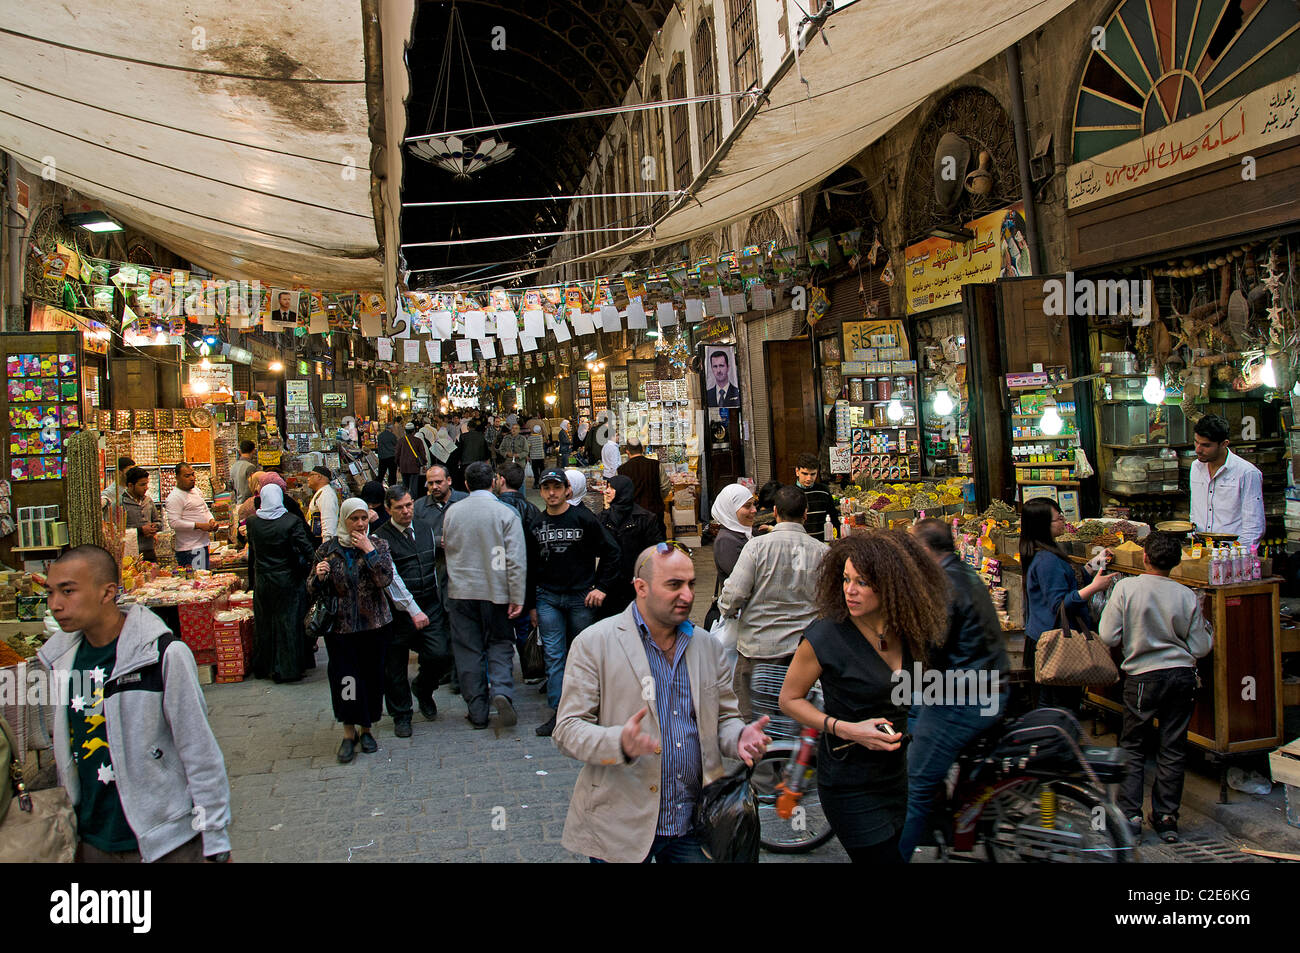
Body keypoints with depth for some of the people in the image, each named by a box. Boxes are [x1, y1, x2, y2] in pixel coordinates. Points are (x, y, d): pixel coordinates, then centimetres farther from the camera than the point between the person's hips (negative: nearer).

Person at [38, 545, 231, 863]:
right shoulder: (59, 660, -1)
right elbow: (64, 752, 11)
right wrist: (70, 836, 15)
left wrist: (215, 840, -11)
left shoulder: (164, 655, -18)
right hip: (92, 842, 5)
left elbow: (200, 752, -14)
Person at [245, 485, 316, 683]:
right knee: (287, 623, 6)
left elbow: (252, 553, 7)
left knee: (263, 623, 16)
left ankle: (263, 668, 28)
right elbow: (307, 549, -16)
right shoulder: (292, 521, -15)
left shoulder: (252, 522, -4)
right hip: (287, 581, -3)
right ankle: (286, 669, 10)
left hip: (262, 581, 3)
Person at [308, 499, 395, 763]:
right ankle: (348, 733, 13)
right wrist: (319, 576, -17)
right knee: (344, 679, -3)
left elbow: (385, 579, -14)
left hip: (374, 623, 1)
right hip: (340, 625, 0)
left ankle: (366, 729, 24)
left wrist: (369, 551, -18)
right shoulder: (328, 549, 1)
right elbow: (314, 591, 4)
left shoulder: (378, 545, 1)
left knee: (372, 676, 6)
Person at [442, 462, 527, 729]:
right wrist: (517, 598, -9)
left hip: (460, 591, 2)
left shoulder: (452, 512, 1)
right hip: (495, 591, -2)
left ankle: (477, 712, 13)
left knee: (468, 650, 9)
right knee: (499, 645, 12)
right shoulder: (506, 513, -9)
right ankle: (502, 692, -11)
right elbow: (515, 560, -12)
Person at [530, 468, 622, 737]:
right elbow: (529, 566, 13)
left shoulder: (584, 518, -4)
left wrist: (602, 587, -5)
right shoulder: (536, 524, 7)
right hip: (548, 598, 2)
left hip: (581, 597, -2)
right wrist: (531, 604, 11)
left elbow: (610, 551, 0)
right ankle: (559, 712, 1)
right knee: (554, 656, -2)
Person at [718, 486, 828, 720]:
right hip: (804, 646, 3)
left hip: (759, 645, -2)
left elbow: (734, 595, -14)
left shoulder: (757, 545, -10)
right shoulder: (822, 551, -3)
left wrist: (725, 608, 8)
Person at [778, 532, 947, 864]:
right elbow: (789, 699, -10)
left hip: (899, 772, 6)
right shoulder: (825, 637, -19)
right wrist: (846, 729, -20)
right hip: (851, 784, -6)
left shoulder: (911, 633, -3)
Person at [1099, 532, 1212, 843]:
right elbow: (1200, 648, 0)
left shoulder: (1126, 588, -13)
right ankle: (1166, 817, 17)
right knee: (1173, 749, 11)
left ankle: (1130, 815, 8)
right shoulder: (1188, 596, -5)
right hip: (1183, 676, 2)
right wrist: (1209, 632, 21)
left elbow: (1108, 637, -12)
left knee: (1133, 747, 10)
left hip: (1143, 677, -2)